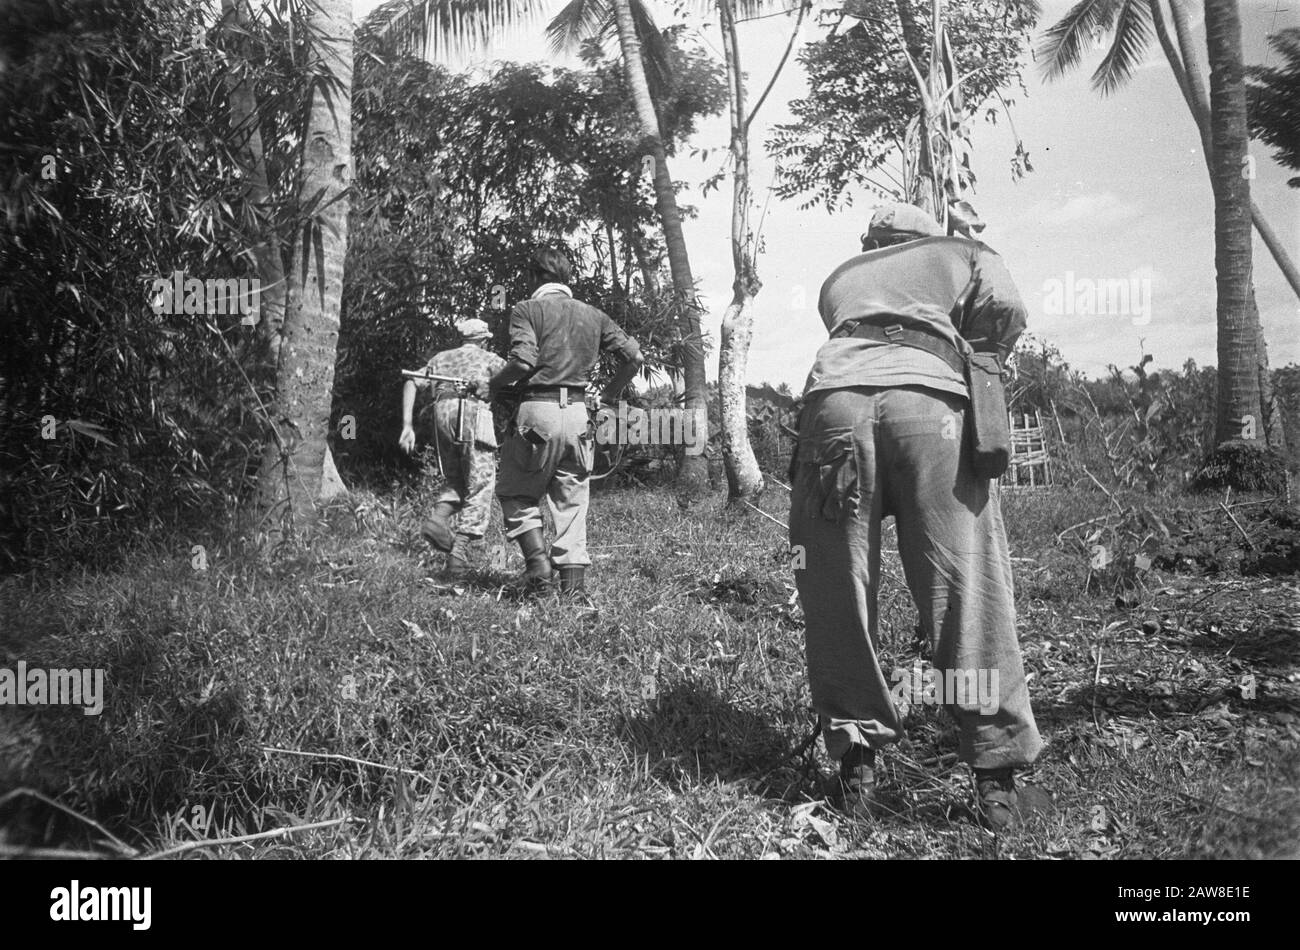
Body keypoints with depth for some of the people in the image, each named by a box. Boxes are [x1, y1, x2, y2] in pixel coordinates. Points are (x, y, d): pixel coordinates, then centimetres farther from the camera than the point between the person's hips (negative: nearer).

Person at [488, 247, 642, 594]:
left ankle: (536, 556, -3)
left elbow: (524, 361, -15)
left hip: (538, 409, -4)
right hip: (578, 411, 4)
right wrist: (610, 394, 22)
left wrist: (495, 384, 2)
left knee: (514, 491, 13)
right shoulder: (592, 314, 14)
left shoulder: (527, 309, 0)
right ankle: (573, 575, 5)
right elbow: (634, 355, 9)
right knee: (571, 497, 10)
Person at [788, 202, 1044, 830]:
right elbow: (1005, 308, 13)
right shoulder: (960, 253, 30)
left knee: (838, 595, 6)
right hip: (930, 396, -1)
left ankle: (856, 761, 11)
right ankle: (996, 774, 3)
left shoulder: (839, 277, 38)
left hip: (836, 394, 2)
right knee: (967, 593, 0)